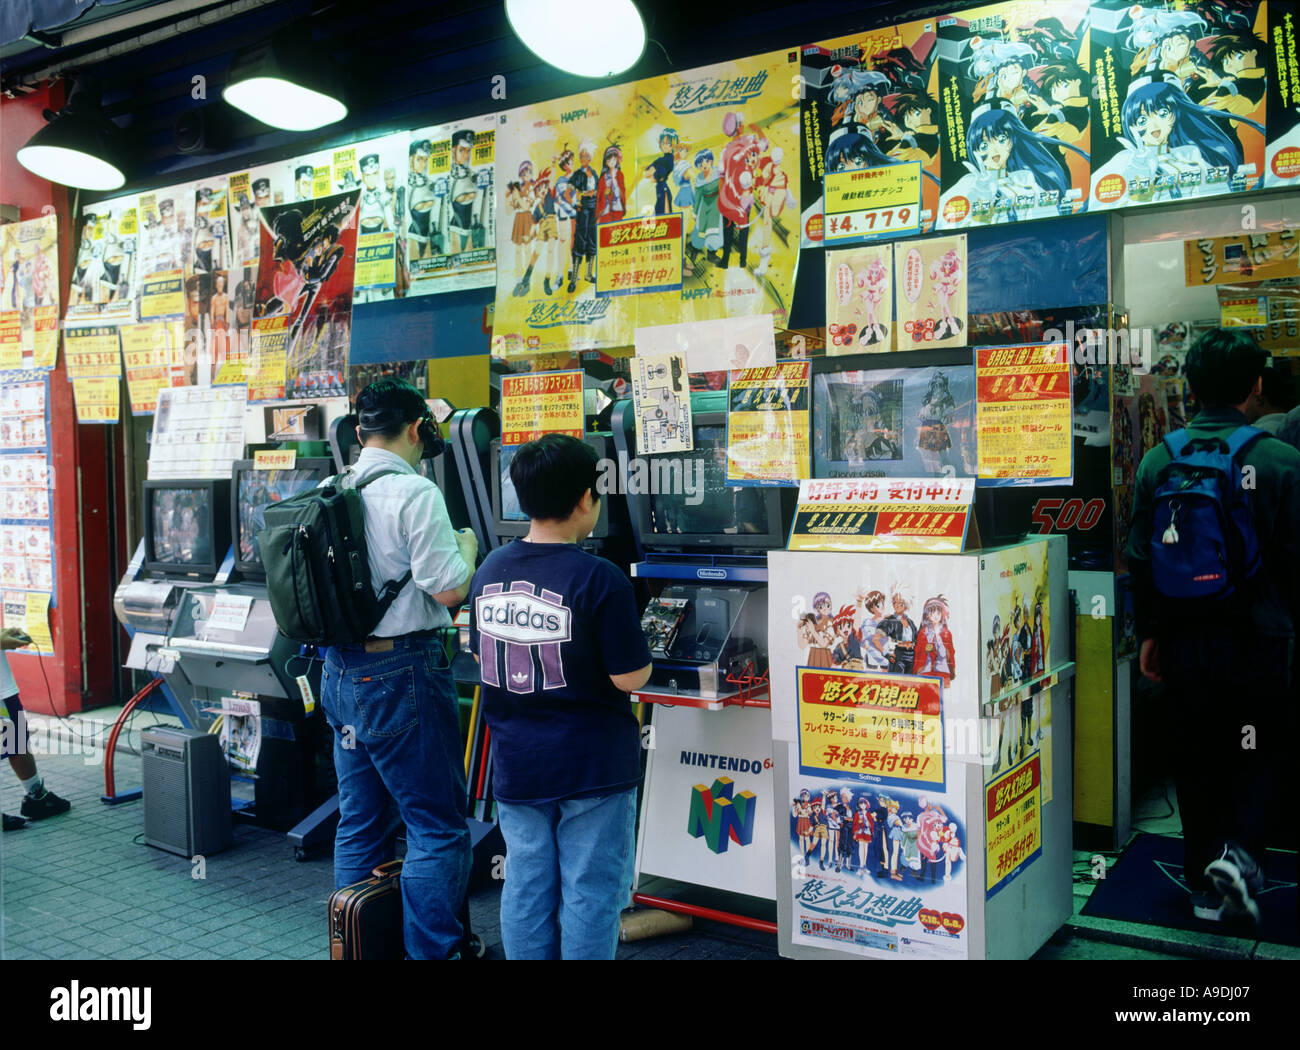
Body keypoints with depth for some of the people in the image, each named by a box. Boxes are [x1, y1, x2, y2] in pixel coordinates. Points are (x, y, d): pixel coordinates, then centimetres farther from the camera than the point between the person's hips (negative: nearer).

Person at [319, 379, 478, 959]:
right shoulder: (415, 492, -16)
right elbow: (449, 589, -18)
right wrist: (467, 545, 1)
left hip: (341, 672, 8)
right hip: (401, 672, -8)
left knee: (357, 823, 18)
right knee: (438, 828, 2)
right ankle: (430, 950, 6)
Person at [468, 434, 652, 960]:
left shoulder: (489, 571, 0)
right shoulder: (600, 580, -19)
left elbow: (483, 658, 10)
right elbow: (629, 677, -16)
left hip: (515, 764, 6)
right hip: (592, 765, -5)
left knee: (526, 887, 15)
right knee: (590, 891, 7)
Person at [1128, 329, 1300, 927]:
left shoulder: (1159, 460, -2)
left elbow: (1140, 557, 2)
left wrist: (1149, 631, 10)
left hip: (1184, 637, 3)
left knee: (1195, 756, 15)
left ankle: (1206, 885, 23)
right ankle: (1238, 852, -4)